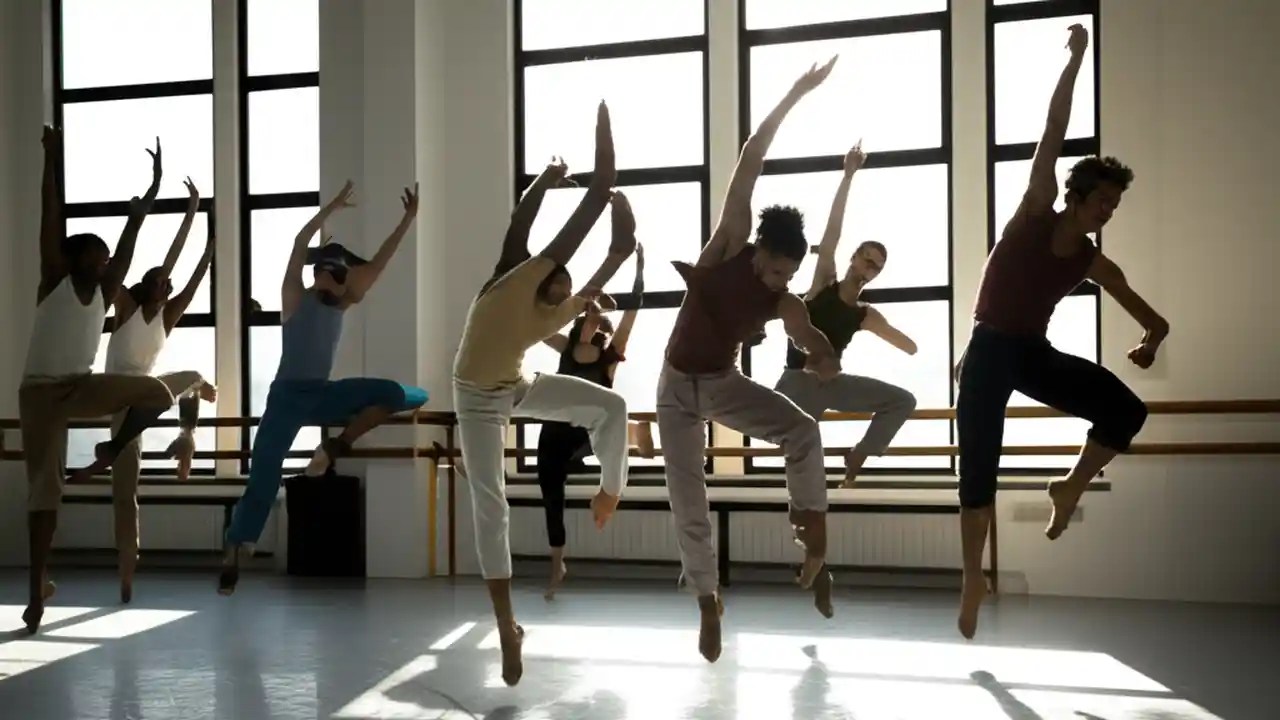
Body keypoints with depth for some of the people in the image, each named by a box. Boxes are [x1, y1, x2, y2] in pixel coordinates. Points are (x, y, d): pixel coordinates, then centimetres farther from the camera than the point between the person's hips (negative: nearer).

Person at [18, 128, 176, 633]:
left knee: (157, 393, -16)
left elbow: (133, 229, 6)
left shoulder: (105, 290, 7)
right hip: (40, 392, -4)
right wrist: (52, 158, -5)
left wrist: (155, 184, 6)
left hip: (82, 387, 4)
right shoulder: (54, 280, -2)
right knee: (44, 488, -4)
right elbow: (51, 214, -5)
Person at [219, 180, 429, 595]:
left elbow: (380, 262, 6)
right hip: (287, 396, -5)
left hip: (323, 394, 5)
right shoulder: (295, 299, -3)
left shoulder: (341, 304, 10)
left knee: (396, 395, -15)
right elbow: (300, 244, -16)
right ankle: (231, 561, -3)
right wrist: (333, 207, -17)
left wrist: (408, 219, 1)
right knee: (262, 480, -11)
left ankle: (334, 448, -6)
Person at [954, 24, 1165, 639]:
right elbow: (1052, 136, -11)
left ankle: (1069, 488, 8)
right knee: (979, 468, -7)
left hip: (1036, 355, 4)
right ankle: (974, 578, 2)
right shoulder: (1035, 212, -5)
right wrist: (1075, 61, -10)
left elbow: (1153, 318, 10)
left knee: (1127, 409, -15)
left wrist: (1149, 344, -11)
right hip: (990, 352, -4)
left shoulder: (1095, 264, 4)